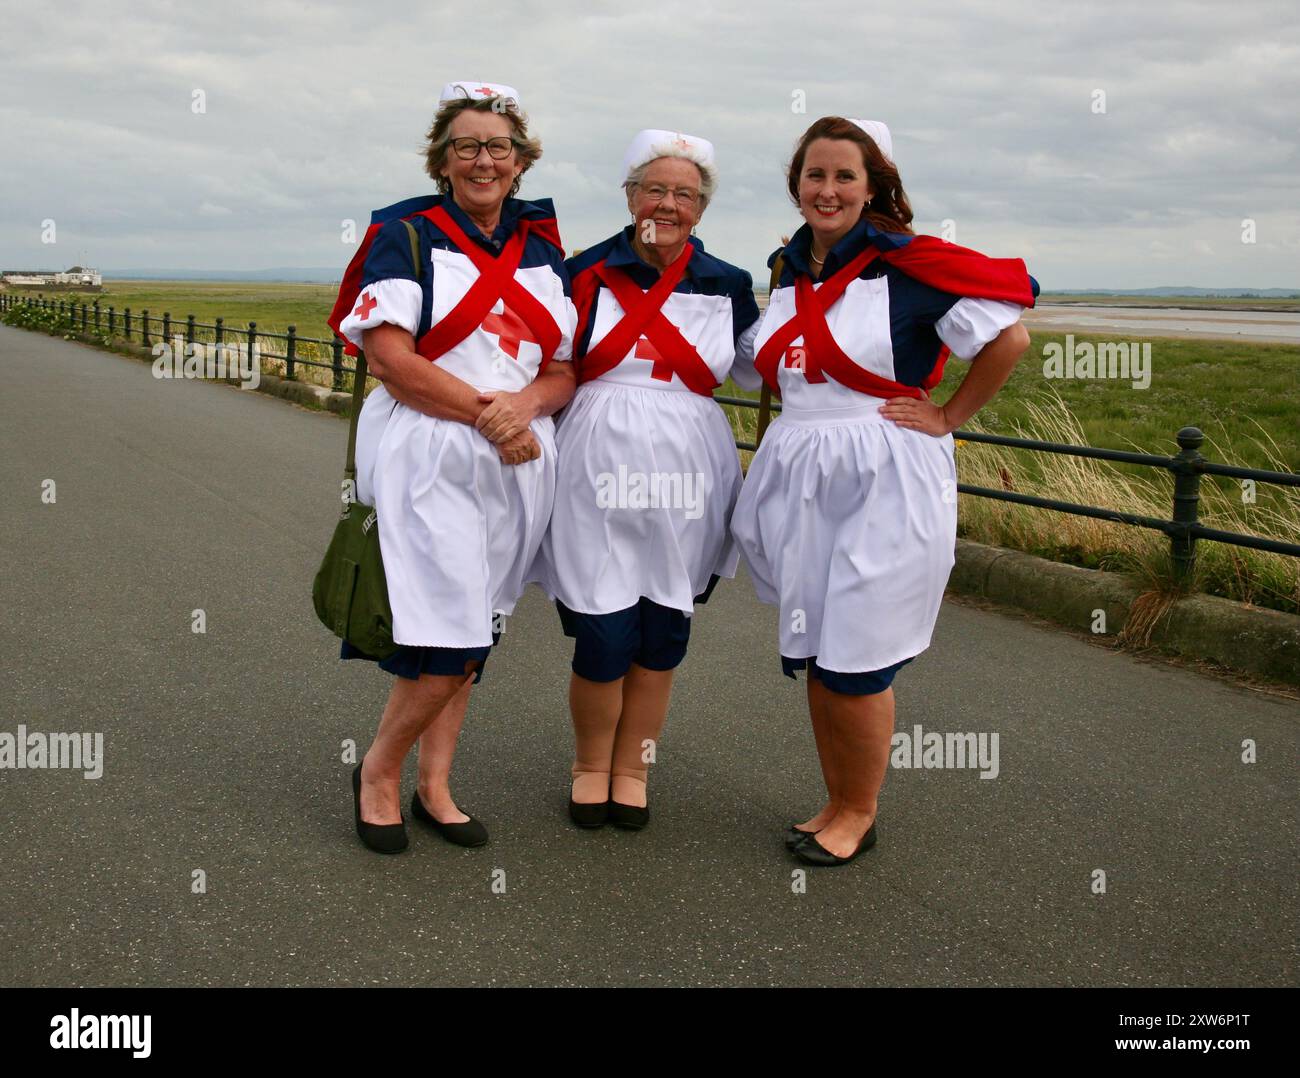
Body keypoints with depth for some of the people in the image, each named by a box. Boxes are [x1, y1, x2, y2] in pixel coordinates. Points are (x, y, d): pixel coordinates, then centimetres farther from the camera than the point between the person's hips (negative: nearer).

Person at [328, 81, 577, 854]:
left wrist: (522, 404, -12)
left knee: (472, 634, 10)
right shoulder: (406, 234, 0)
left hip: (521, 462, 5)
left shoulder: (543, 251, 14)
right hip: (428, 455, -5)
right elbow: (390, 358, -11)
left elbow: (567, 369, 10)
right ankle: (379, 771, 12)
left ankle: (435, 786, 23)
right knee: (447, 636, -11)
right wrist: (485, 412, -16)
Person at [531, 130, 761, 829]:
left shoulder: (727, 286, 8)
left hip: (684, 480, 2)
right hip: (598, 469, -2)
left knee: (661, 637, 9)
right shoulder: (585, 273, 2)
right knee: (603, 641, -2)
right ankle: (591, 766, 25)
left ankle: (632, 769, 30)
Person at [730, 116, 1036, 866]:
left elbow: (1010, 336, -10)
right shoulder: (790, 270, 11)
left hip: (885, 483, -6)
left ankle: (860, 814, 17)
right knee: (815, 655, 10)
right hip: (800, 479, 6)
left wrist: (947, 418, -8)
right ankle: (838, 805, 24)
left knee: (854, 658, -2)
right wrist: (794, 436, 15)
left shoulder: (908, 264, -9)